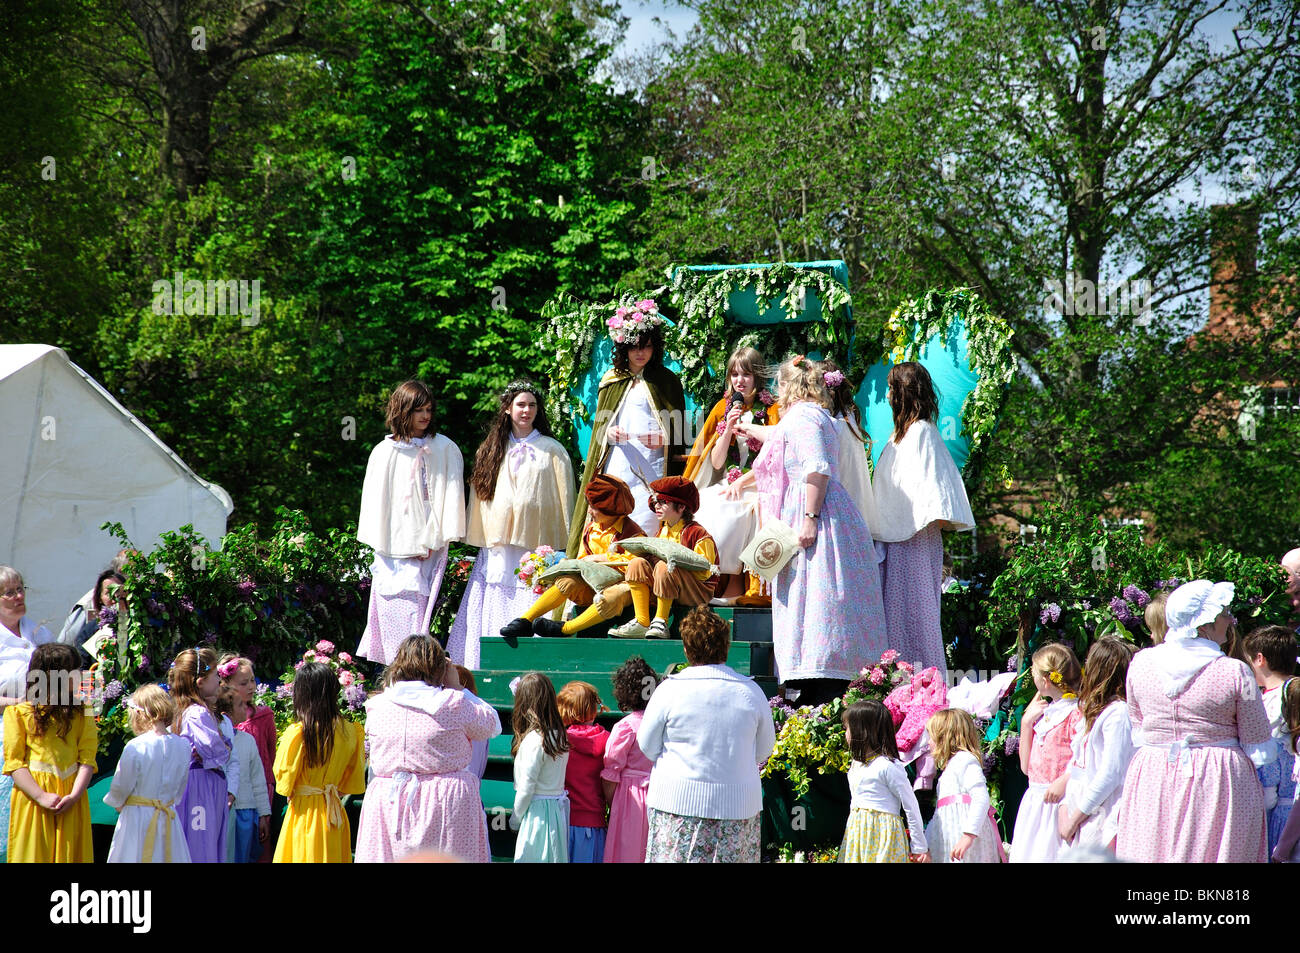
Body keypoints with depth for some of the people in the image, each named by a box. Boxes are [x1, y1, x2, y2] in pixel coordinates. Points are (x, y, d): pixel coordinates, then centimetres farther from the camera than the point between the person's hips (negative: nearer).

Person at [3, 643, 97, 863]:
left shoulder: (81, 713, 10)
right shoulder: (18, 713, 1)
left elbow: (87, 758, 1)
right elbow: (14, 762, -5)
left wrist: (74, 796, -14)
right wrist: (42, 797, -16)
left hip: (71, 804, 3)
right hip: (32, 800, -3)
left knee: (70, 854, 1)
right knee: (34, 854, -3)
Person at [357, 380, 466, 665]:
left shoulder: (444, 449, 5)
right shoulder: (383, 452, 10)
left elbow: (451, 493, 0)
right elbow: (374, 499, 10)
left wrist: (436, 538, -9)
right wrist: (380, 543, 0)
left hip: (428, 546, -2)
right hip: (393, 547, 2)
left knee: (416, 612, -10)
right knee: (392, 610, -4)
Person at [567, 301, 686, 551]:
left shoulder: (666, 381, 10)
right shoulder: (611, 381, 17)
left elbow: (677, 427, 9)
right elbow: (600, 425, 20)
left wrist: (663, 438, -11)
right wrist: (609, 434, -3)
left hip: (652, 467, -2)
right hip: (616, 466, 2)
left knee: (646, 526, -14)